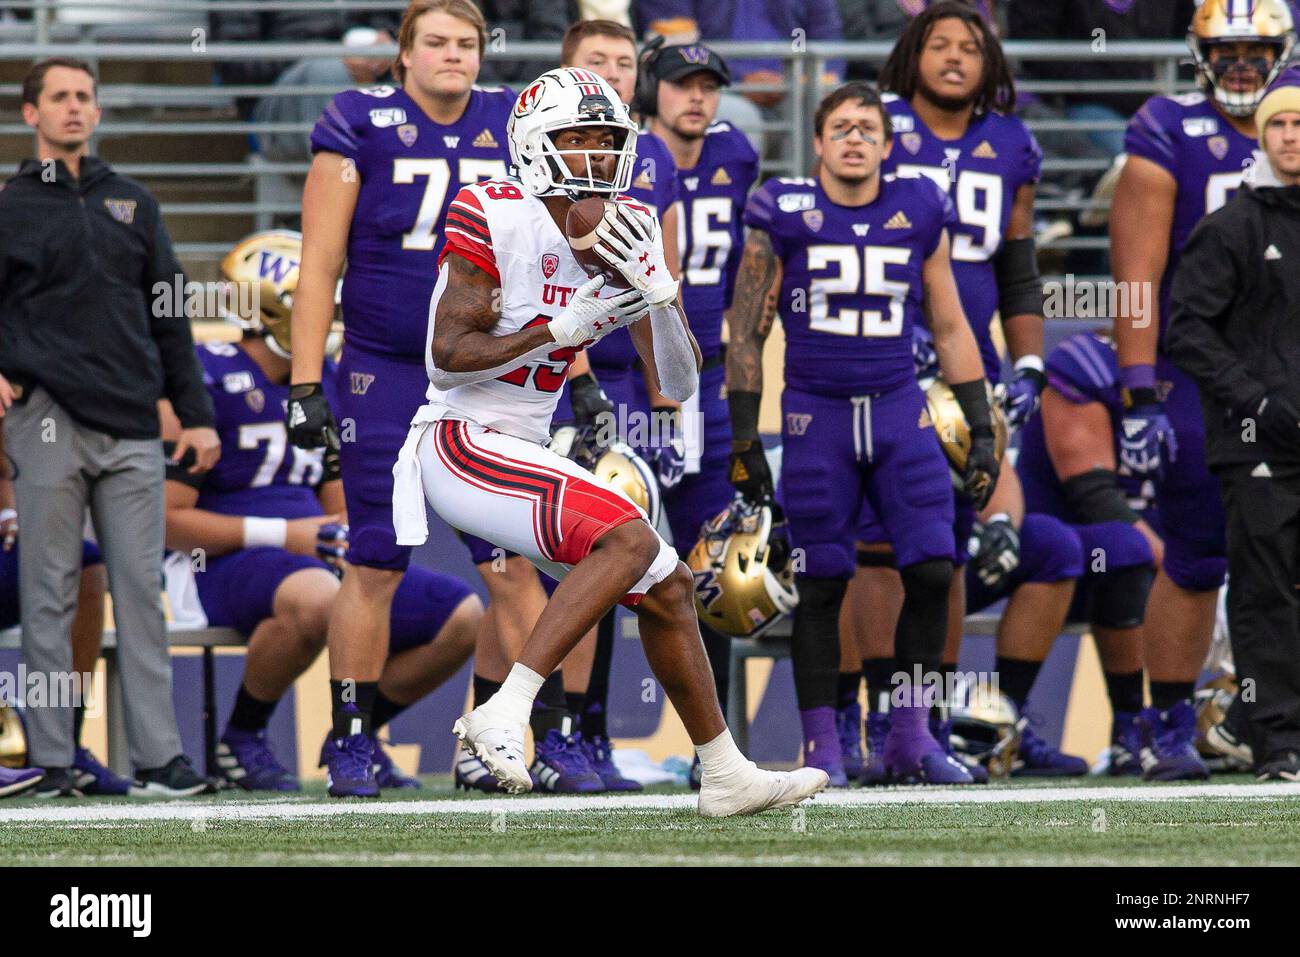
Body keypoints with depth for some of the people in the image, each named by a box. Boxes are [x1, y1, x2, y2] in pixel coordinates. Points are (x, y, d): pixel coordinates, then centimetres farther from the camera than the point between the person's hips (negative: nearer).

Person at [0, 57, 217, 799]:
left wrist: (197, 415, 11)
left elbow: (170, 317, 17)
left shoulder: (134, 205, 17)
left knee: (141, 593, -1)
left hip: (132, 431, 3)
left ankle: (159, 757, -2)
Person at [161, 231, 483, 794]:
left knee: (462, 618, -5)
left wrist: (353, 538, -2)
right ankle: (241, 740, -17)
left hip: (318, 558, 8)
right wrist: (283, 536, -19)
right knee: (315, 598, -42)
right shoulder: (207, 385, -11)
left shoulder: (325, 385, 15)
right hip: (223, 564, -8)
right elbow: (166, 519, -15)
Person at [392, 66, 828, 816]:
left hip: (525, 455, 9)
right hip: (460, 444, -9)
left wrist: (658, 290, -11)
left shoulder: (625, 233, 8)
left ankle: (726, 775, 23)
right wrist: (562, 329, -22)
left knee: (667, 589, 11)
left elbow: (678, 386, 6)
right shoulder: (496, 219, -12)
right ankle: (505, 714, -31)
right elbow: (448, 355, -16)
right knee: (632, 540, -25)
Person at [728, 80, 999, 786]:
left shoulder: (919, 214, 6)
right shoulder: (784, 215, -1)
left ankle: (910, 736, 5)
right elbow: (746, 335, 3)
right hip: (815, 415, -2)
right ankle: (822, 750, 6)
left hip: (900, 410, 2)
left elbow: (950, 330, 14)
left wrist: (981, 429, 10)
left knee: (932, 571, -7)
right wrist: (744, 438, -1)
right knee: (820, 586, -1)